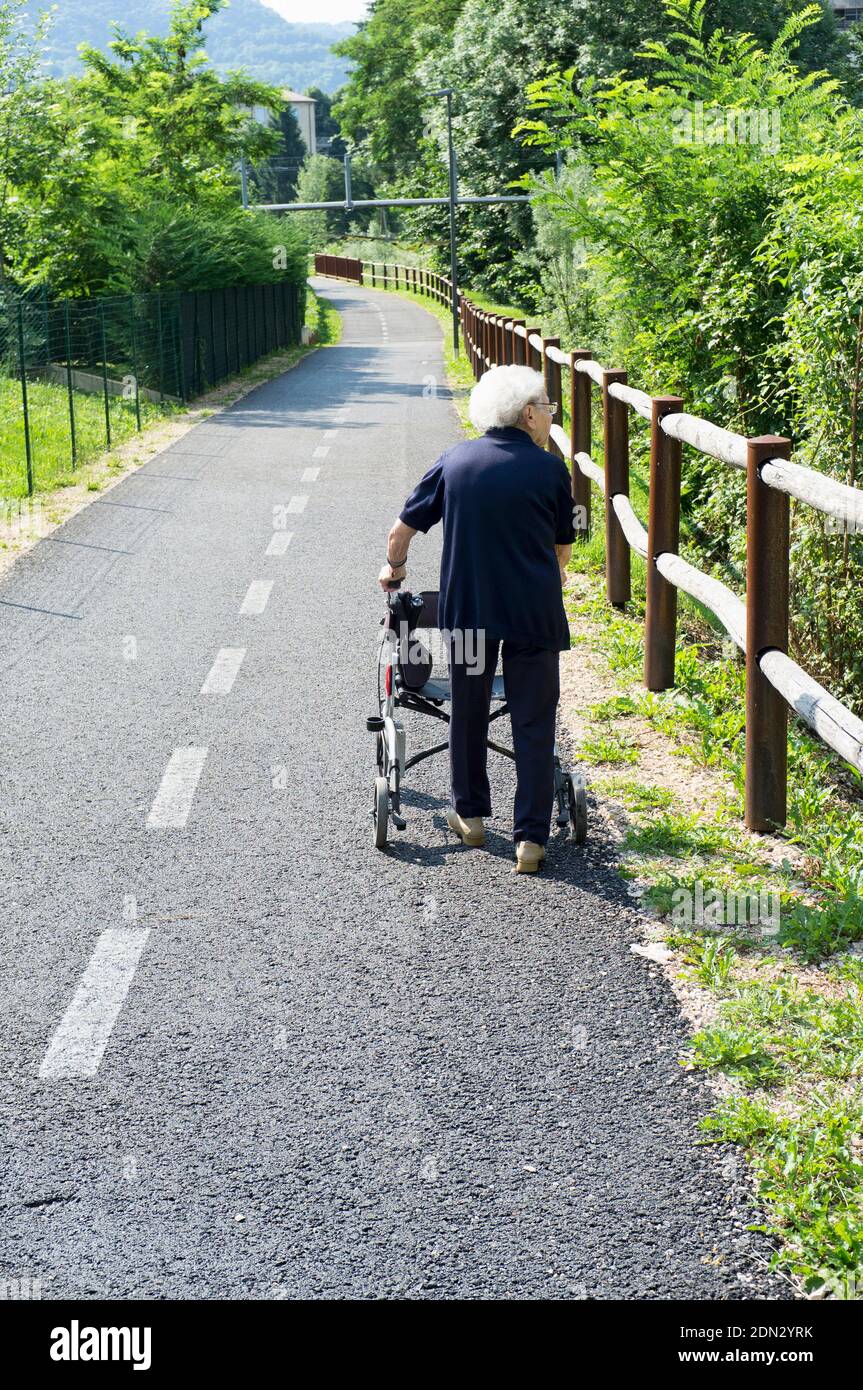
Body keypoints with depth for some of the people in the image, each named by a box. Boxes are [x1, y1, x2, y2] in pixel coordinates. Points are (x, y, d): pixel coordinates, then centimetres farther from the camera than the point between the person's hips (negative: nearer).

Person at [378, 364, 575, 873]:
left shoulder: (455, 460, 5)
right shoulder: (550, 468, -1)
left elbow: (401, 531, 8)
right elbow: (563, 548, 9)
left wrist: (394, 568, 28)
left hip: (466, 606, 2)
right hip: (535, 611, -2)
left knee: (468, 711, 18)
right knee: (534, 722, 5)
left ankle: (471, 815, 31)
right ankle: (531, 837, 5)